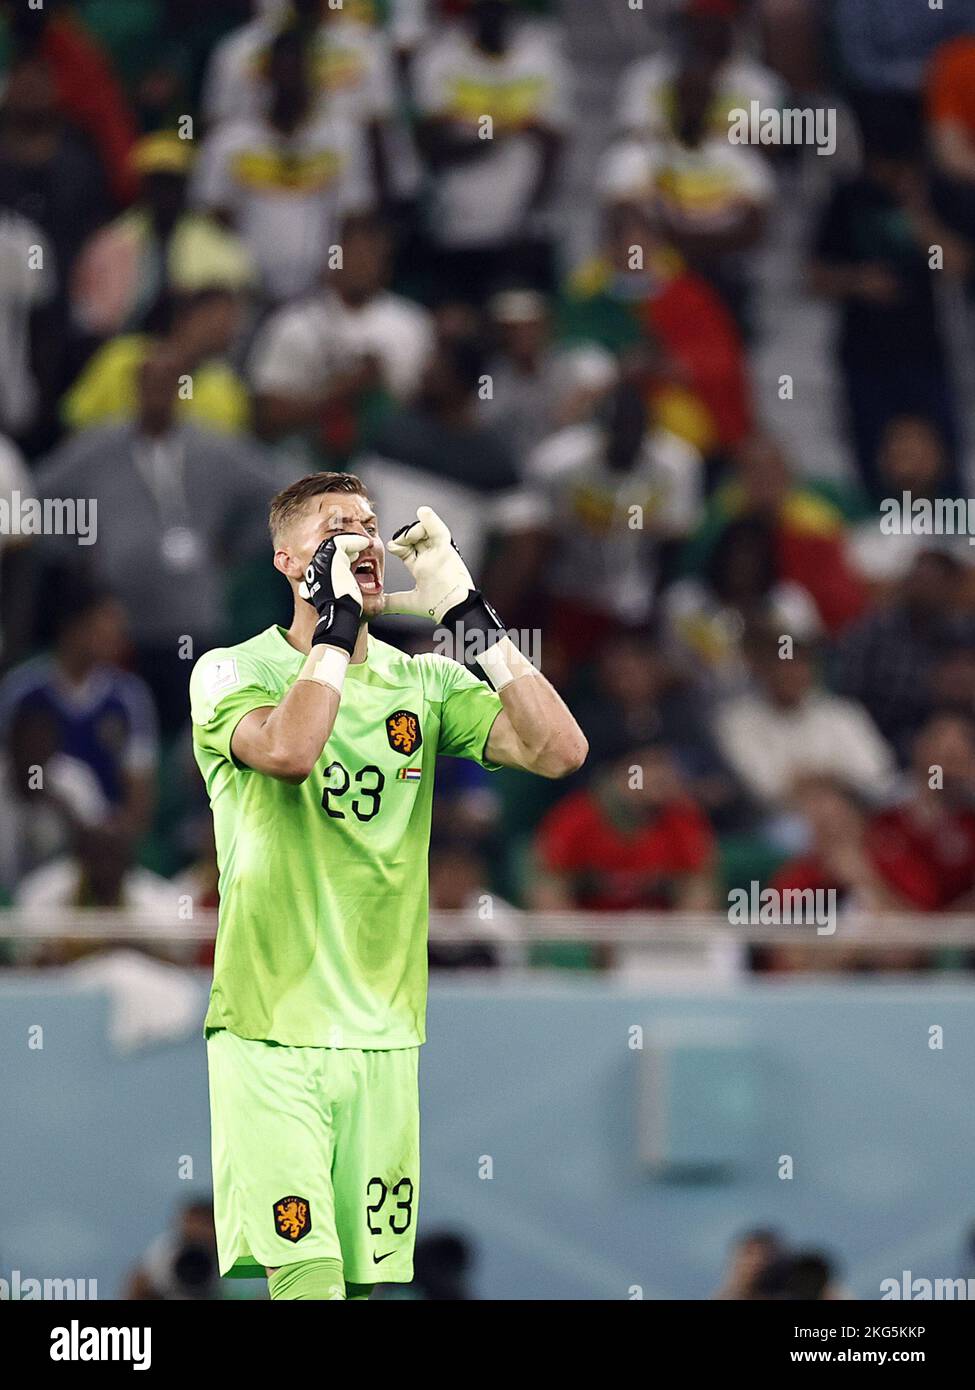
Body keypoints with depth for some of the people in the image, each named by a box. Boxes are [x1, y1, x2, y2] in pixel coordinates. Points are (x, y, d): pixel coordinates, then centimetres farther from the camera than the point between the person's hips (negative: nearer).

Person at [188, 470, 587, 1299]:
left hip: (383, 1037, 4)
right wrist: (335, 623, -15)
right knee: (306, 1278, -16)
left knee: (363, 1276, 5)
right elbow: (287, 749, -24)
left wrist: (470, 617, -5)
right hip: (269, 1034, -4)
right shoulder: (234, 672, -1)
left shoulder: (424, 684, 11)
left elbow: (560, 750, -3)